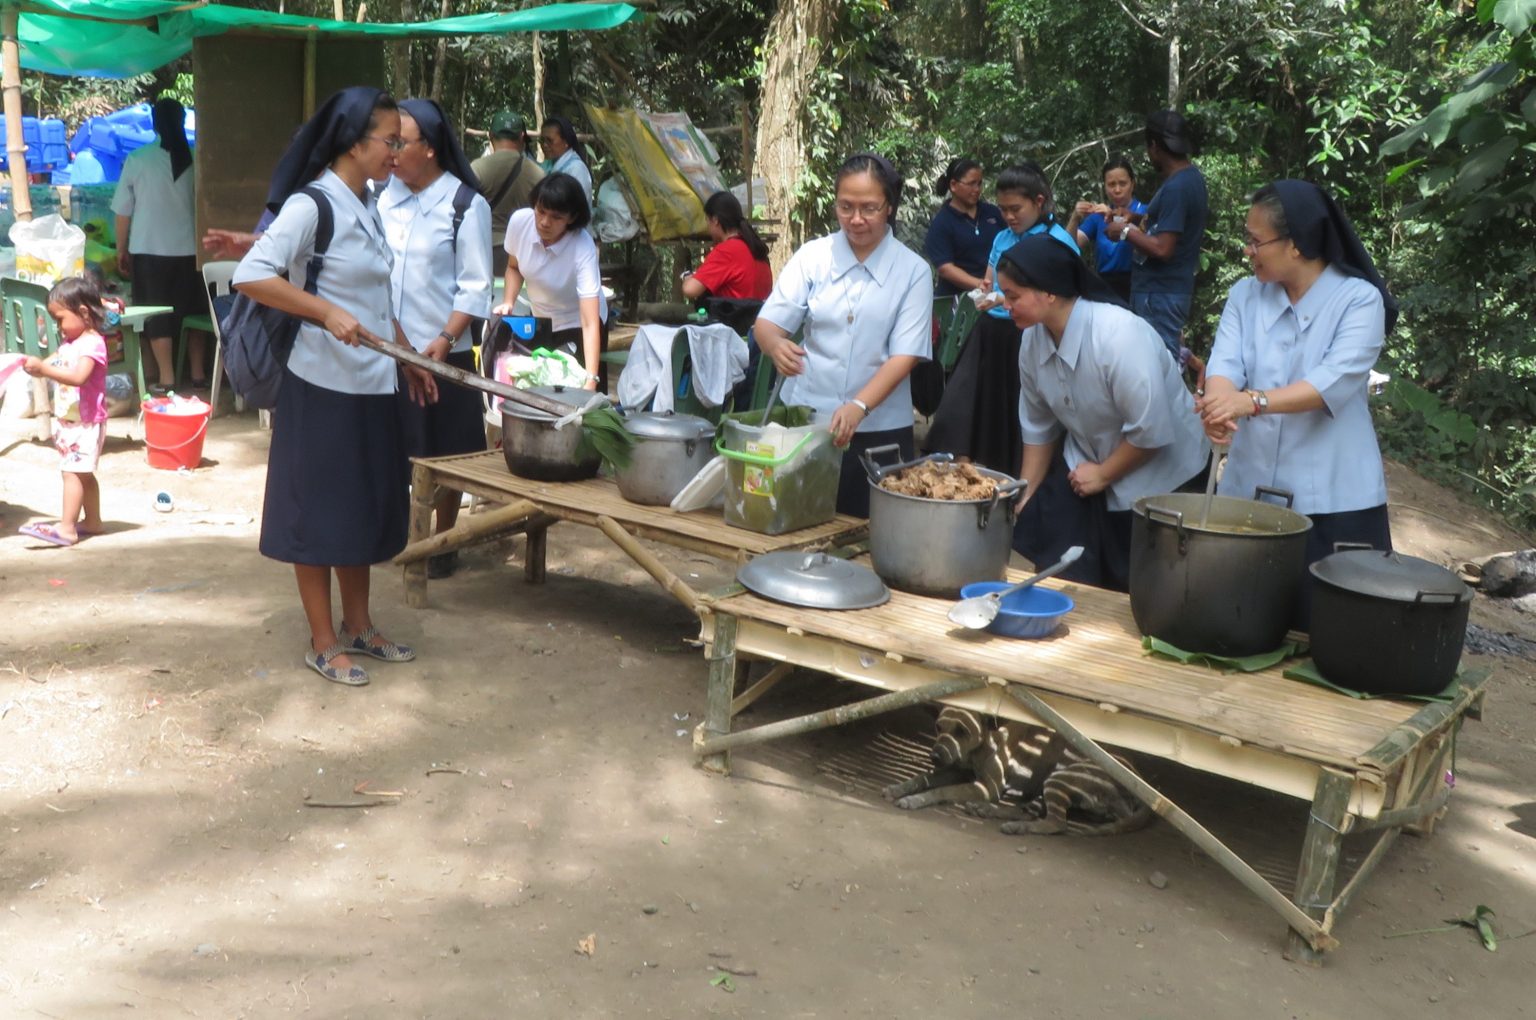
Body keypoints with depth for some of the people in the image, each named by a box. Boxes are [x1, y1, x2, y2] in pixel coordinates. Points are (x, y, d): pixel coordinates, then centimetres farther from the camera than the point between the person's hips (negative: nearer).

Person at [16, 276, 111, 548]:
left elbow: (78, 376, -30)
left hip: (85, 422, -10)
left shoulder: (92, 343, -17)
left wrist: (44, 368, -36)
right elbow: (55, 366, 16)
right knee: (83, 474, 16)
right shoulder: (69, 342, 14)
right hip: (68, 421, 10)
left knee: (72, 472, -13)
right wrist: (36, 366, -5)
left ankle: (66, 528, -14)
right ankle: (92, 521, 26)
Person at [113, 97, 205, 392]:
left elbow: (123, 211, -2)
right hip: (188, 248, 2)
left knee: (156, 313, 5)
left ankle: (166, 377, 4)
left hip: (149, 249, -2)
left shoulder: (138, 159, -5)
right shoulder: (195, 158, -3)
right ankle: (198, 373, 16)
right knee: (191, 310, 13)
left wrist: (121, 251, 9)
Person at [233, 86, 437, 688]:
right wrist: (327, 312, -28)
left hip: (372, 386, 8)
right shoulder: (310, 205, -15)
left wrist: (409, 359, 17)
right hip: (325, 387, -8)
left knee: (365, 508, 16)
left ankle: (358, 626, 30)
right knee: (319, 512, 3)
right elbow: (250, 276, -23)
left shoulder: (367, 206, 11)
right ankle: (323, 643, 14)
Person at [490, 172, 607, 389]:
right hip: (540, 320, 5)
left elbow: (590, 323, -39)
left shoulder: (583, 248, -33)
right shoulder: (519, 221, -20)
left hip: (577, 324, -5)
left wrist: (590, 379, -49)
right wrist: (508, 302, -13)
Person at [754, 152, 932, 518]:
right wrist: (776, 344, -26)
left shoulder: (913, 271, -3)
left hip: (879, 429, -1)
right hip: (804, 419, 1)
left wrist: (858, 407, -24)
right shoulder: (812, 256, 1)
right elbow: (767, 322, -1)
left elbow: (905, 355, -8)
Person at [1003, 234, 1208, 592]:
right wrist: (1024, 499, 6)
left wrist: (1103, 474, -14)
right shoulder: (1034, 339, -10)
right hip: (1086, 465, 6)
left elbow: (1151, 431, -26)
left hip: (1160, 475, -6)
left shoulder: (1120, 335, -30)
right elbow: (1037, 427, 3)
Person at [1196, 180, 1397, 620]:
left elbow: (1335, 381, -21)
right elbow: (1225, 362, -8)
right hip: (1248, 489, 4)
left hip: (1330, 498, -4)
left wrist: (1253, 401, -36)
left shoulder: (1359, 300, -7)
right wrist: (1220, 402, -32)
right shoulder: (1246, 294, 7)